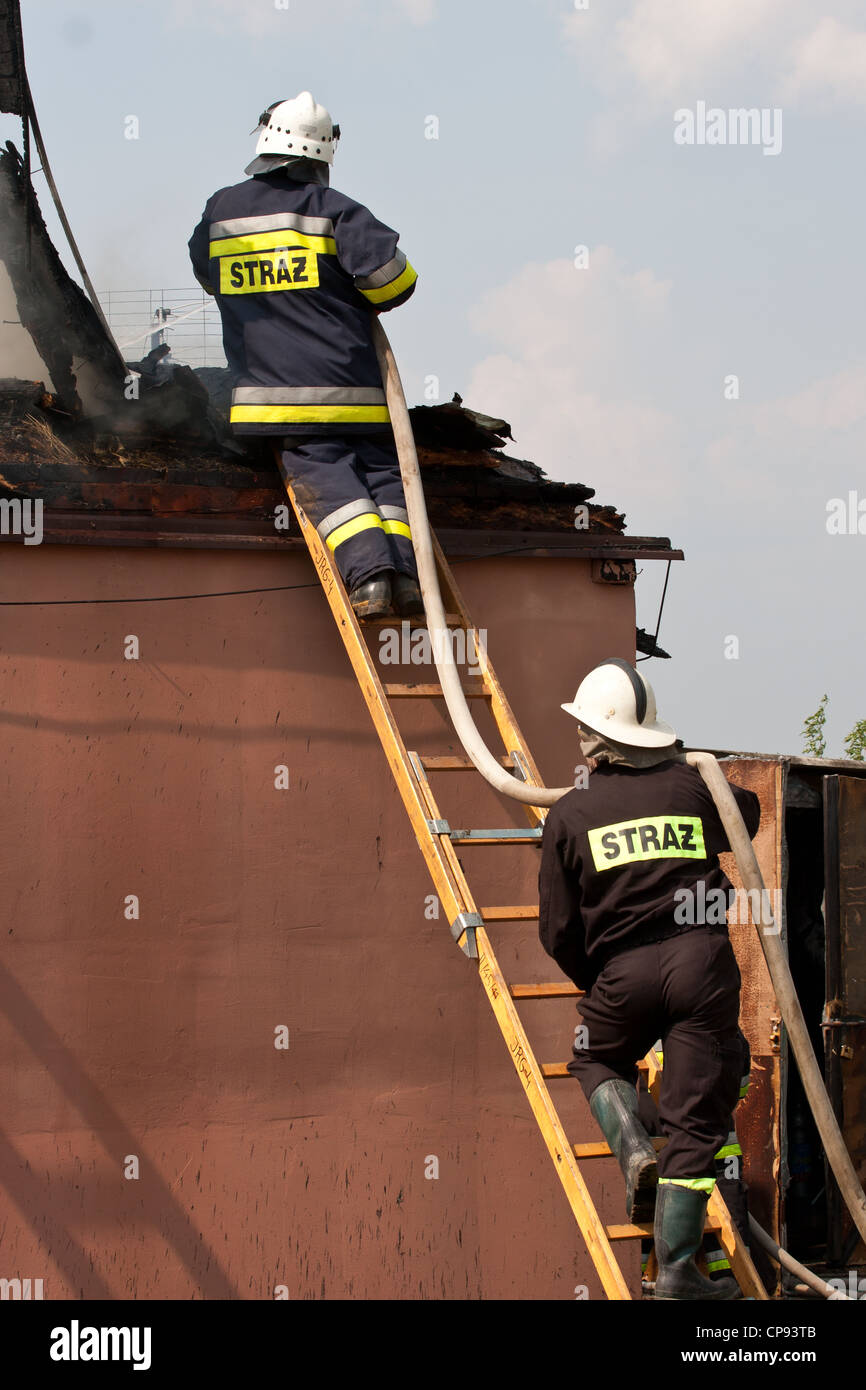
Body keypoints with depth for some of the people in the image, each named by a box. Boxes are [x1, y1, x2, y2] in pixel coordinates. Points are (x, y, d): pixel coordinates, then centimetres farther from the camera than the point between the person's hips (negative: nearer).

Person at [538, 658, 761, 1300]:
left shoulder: (570, 814, 5)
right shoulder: (691, 787, 8)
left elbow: (558, 930, 6)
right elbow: (751, 815, 33)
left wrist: (592, 981, 25)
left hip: (624, 971, 0)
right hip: (704, 959, 0)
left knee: (598, 1059, 31)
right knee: (695, 1120, 3)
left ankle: (635, 1147, 3)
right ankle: (677, 1271, 2)